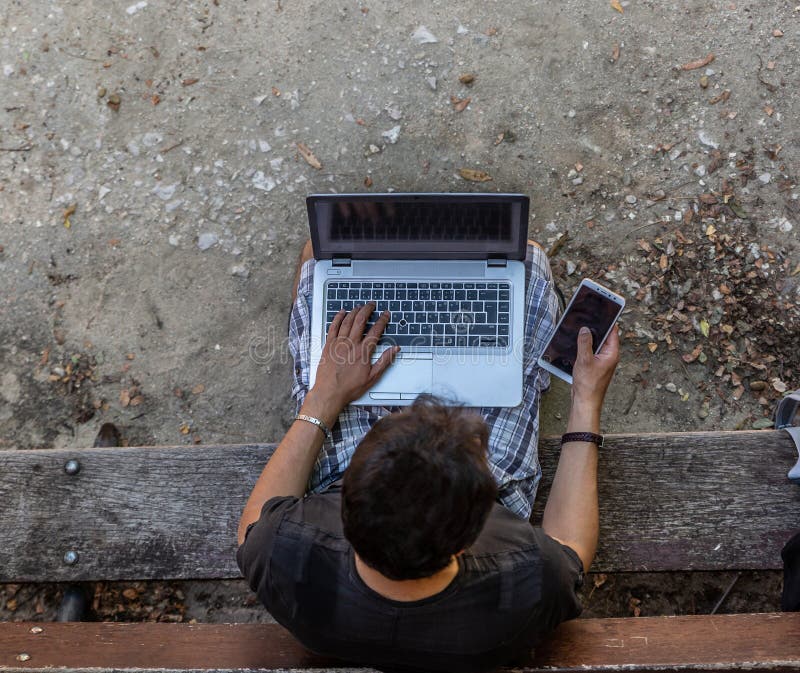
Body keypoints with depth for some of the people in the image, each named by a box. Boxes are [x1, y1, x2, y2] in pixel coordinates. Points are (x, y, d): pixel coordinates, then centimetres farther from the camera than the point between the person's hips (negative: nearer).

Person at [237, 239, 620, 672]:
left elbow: (252, 523, -15)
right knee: (528, 258, -1)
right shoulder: (526, 588, -43)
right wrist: (587, 403, -12)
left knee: (319, 256, 4)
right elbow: (568, 545, -16)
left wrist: (324, 401, -16)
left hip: (337, 480, 1)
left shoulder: (289, 559, -42)